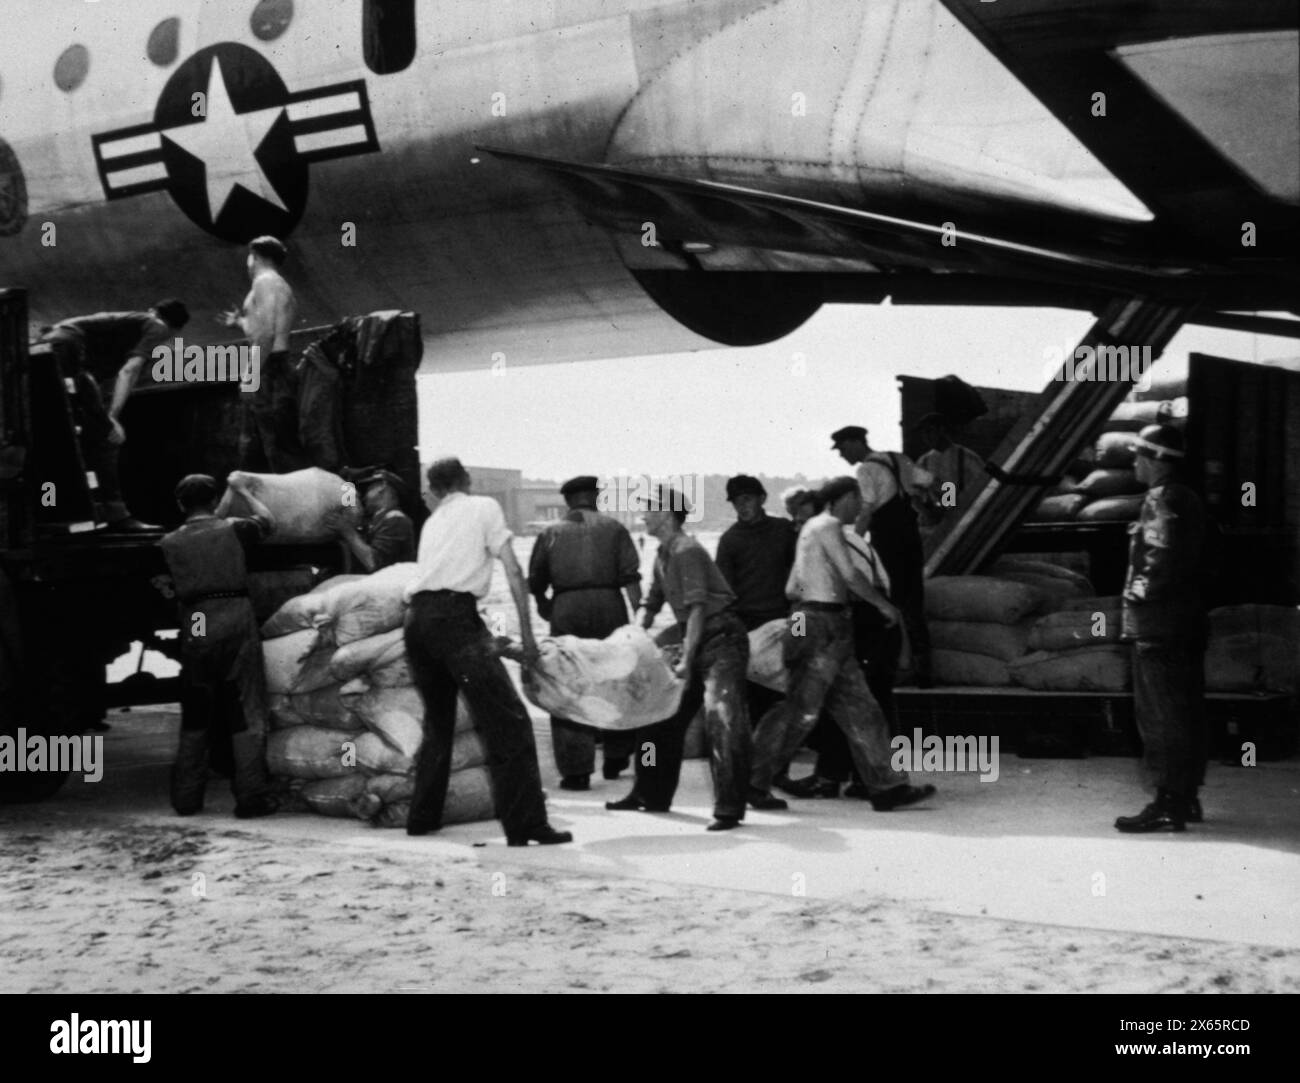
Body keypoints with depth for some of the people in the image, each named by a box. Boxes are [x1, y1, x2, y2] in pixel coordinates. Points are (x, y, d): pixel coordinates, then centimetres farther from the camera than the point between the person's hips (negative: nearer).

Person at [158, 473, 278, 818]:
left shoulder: (170, 543, 8)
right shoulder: (232, 530, 4)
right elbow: (268, 521, 23)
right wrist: (244, 491, 36)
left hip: (194, 625, 2)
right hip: (236, 620, -2)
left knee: (195, 714, 14)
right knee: (246, 711, 2)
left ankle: (186, 796, 16)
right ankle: (250, 796, -2)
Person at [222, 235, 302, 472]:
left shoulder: (265, 281, -9)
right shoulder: (281, 286, 22)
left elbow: (267, 332, -20)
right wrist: (241, 323, 35)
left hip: (267, 372, -10)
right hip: (273, 370, 10)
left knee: (279, 444, -12)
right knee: (251, 449, 12)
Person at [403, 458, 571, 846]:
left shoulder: (431, 523, 28)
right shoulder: (484, 507, 13)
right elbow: (513, 573, 4)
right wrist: (527, 634, 5)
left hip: (417, 618, 7)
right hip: (455, 614, -7)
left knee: (438, 722, 22)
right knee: (507, 720, -9)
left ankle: (422, 818, 25)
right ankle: (525, 824, -18)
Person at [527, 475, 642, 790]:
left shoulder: (551, 533, 15)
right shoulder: (613, 528, 12)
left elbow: (535, 583, 11)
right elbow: (630, 577, 1)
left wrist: (546, 609, 26)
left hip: (567, 610, 0)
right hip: (608, 606, 0)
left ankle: (576, 770, -1)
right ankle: (615, 758, 23)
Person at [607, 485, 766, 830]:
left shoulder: (686, 552, -16)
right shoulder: (663, 555, 12)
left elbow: (697, 608, -23)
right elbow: (653, 605, 22)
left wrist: (686, 660, -26)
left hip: (722, 638, -10)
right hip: (695, 641, 10)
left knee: (721, 716, -20)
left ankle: (730, 807, -21)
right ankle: (651, 794, 27)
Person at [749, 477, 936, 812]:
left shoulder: (811, 528, 22)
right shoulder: (828, 526, -7)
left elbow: (791, 590, 20)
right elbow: (850, 575, -15)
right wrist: (885, 605, -6)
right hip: (824, 624, -10)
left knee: (859, 709, 7)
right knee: (802, 709, -9)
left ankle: (886, 787, 7)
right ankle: (752, 778, -3)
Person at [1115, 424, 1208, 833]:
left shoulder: (1162, 501, -15)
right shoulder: (1189, 499, 15)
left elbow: (1162, 563, -25)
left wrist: (1137, 592, -11)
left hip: (1157, 625, -10)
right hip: (1187, 619, 10)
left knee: (1162, 718, -7)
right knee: (1187, 714, 13)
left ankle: (1168, 806, -5)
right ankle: (1186, 798, 21)